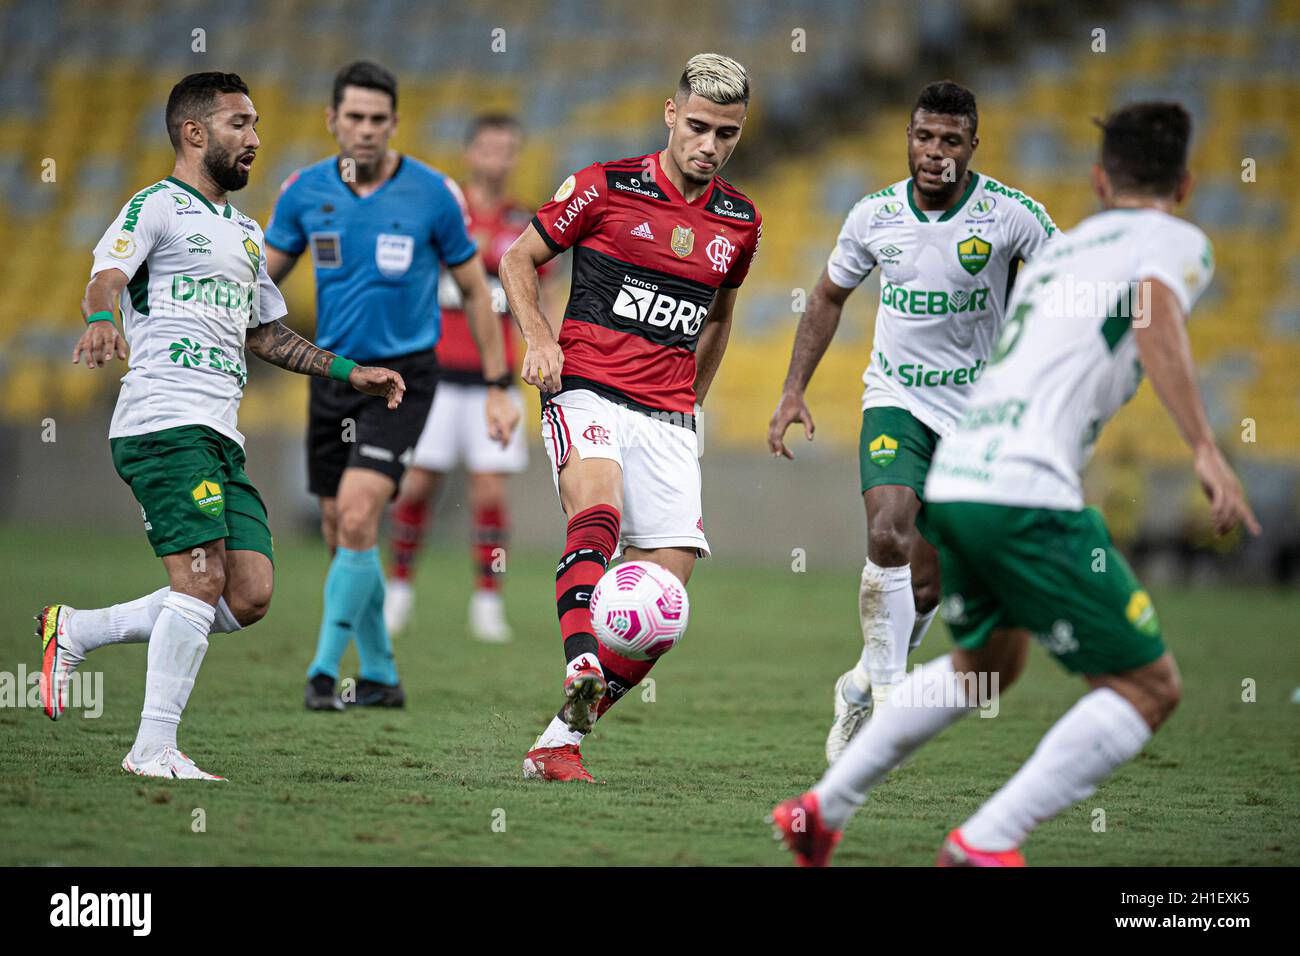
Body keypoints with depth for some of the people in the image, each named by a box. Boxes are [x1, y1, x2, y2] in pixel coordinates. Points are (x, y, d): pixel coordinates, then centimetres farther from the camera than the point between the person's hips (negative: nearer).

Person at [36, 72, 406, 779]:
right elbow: (105, 277, -17)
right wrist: (101, 318, -39)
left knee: (249, 597, -1)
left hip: (219, 436, 8)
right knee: (202, 581, -16)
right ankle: (153, 749, -11)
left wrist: (347, 372, 30)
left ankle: (76, 632, 11)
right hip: (164, 423, -8)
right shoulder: (157, 206, 0)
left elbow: (264, 333, 35)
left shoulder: (245, 233, 25)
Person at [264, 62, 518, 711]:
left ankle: (326, 668, -13)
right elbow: (266, 275, 9)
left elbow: (475, 289, 2)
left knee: (357, 518, -20)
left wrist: (498, 388, 1)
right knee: (340, 532, 7)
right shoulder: (305, 192, 0)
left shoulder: (432, 194, -7)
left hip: (402, 373, -4)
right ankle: (378, 675, 22)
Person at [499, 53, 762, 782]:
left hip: (668, 419, 4)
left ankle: (562, 739, 4)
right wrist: (539, 338, -8)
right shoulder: (606, 187, -1)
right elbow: (519, 258, 8)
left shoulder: (740, 222, 11)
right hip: (588, 391, -4)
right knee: (599, 512, -35)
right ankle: (582, 672, -50)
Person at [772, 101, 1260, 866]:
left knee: (988, 662, 32)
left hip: (948, 481, 8)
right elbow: (1154, 315, -16)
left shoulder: (1058, 250, 27)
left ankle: (824, 808, 32)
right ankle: (987, 844, -11)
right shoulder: (1176, 241, 5)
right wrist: (1206, 450, -23)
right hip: (1026, 493, -8)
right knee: (1149, 687, 0)